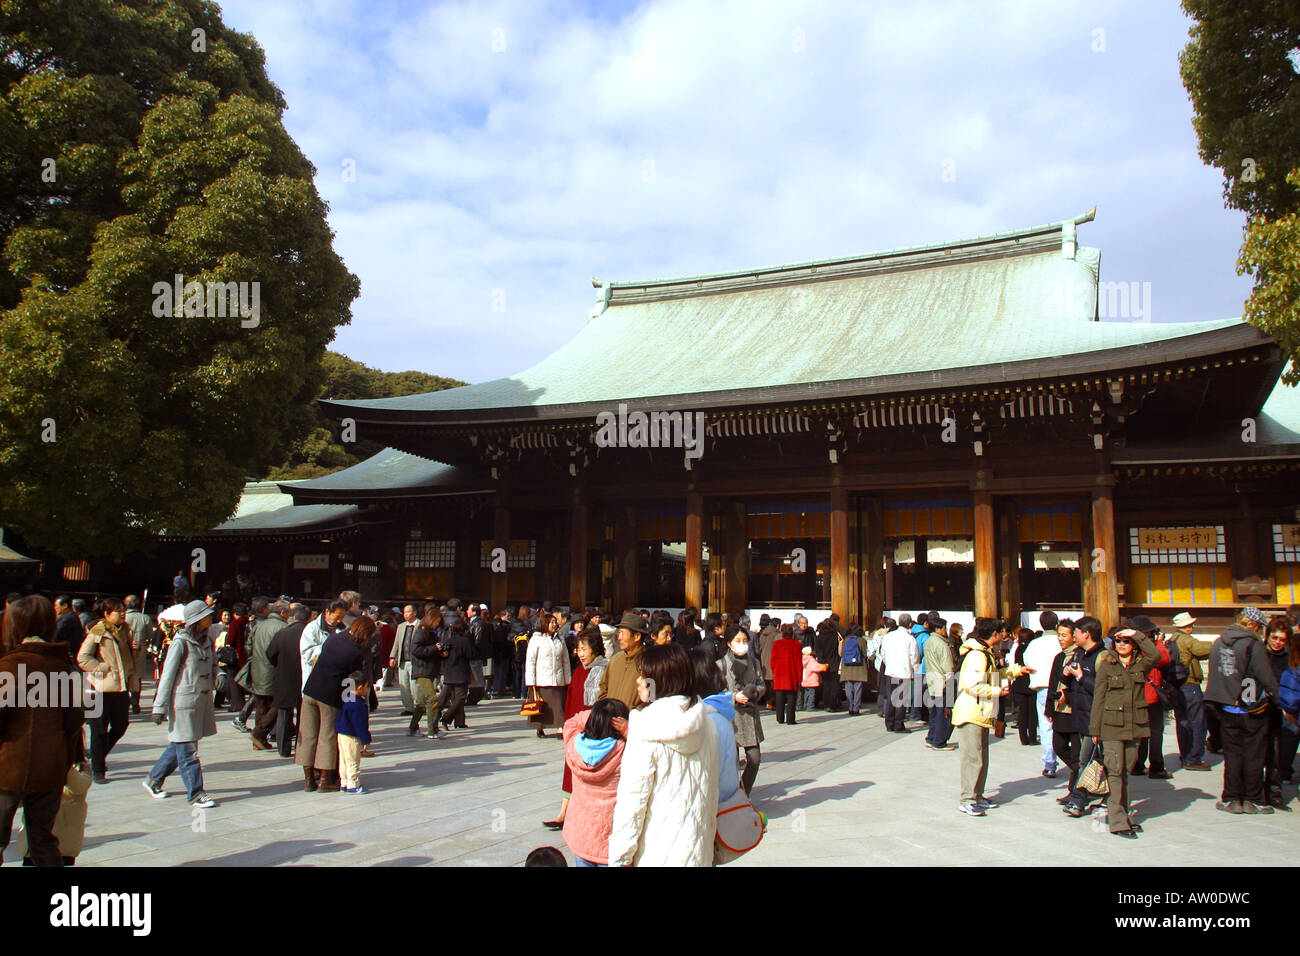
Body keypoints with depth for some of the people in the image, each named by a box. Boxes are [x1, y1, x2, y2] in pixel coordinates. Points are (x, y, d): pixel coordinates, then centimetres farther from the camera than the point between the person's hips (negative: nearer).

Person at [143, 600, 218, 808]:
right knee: (187, 748, -2)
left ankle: (153, 779, 33)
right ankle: (195, 793, 3)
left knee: (180, 744, 16)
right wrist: (160, 706, -9)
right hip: (184, 700, -7)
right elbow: (168, 674, -10)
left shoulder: (205, 639, 9)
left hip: (203, 698, 7)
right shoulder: (181, 642, -11)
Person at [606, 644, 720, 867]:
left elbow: (632, 800, -16)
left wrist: (619, 858, -8)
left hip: (656, 855, -5)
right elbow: (712, 792, 9)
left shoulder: (646, 735, -17)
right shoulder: (706, 725, 0)